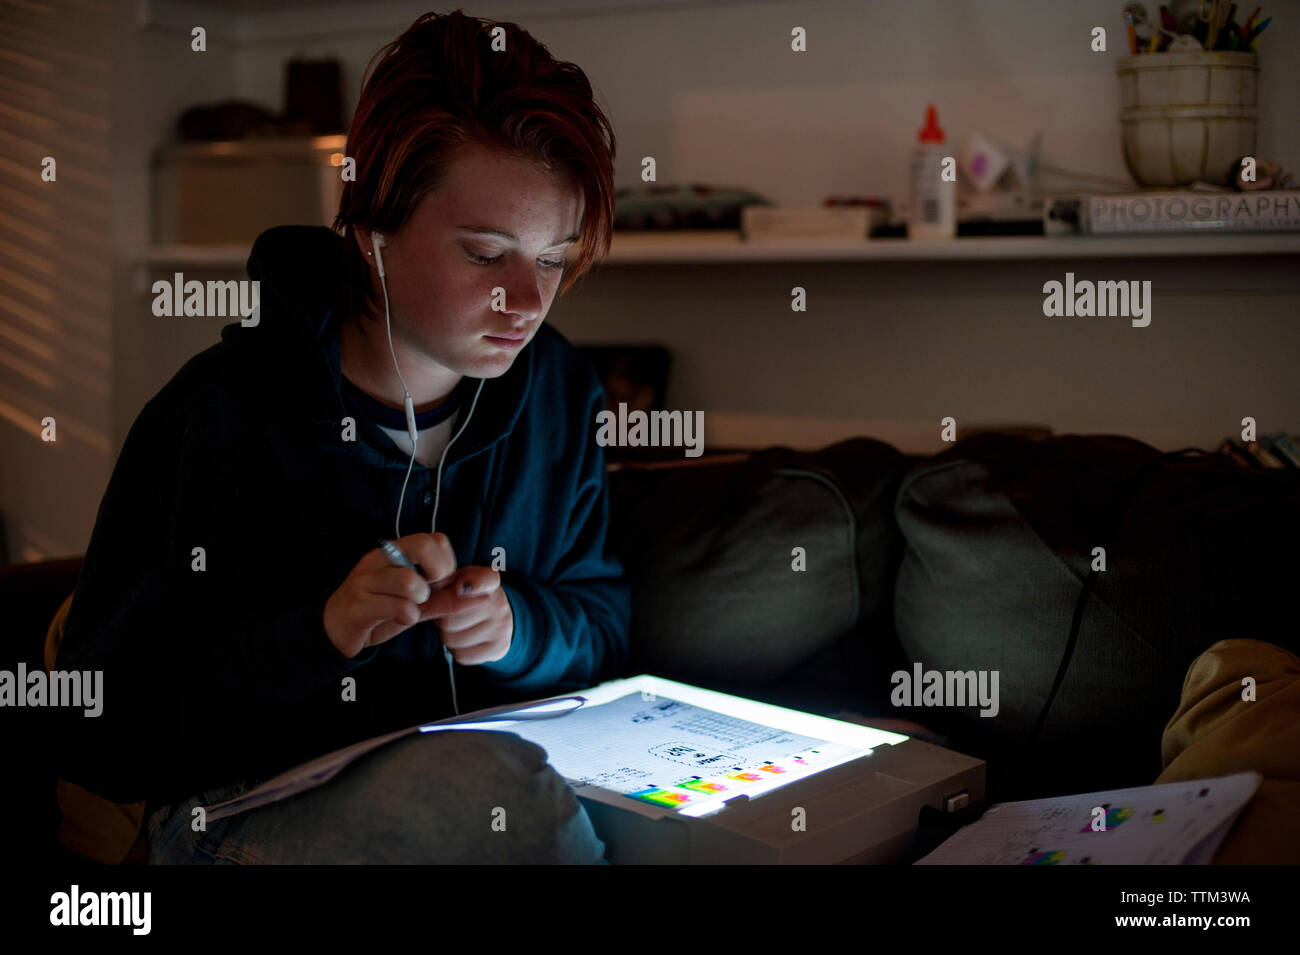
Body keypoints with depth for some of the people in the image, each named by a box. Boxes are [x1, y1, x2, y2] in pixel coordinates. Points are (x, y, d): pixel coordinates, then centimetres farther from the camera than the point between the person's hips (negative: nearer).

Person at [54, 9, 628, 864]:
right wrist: (316, 632, -26)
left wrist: (518, 626, -13)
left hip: (508, 770, 5)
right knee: (502, 788, -36)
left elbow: (601, 624, 11)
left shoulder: (560, 391, 2)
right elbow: (104, 735, -11)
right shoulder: (216, 415, -14)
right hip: (251, 800, -5)